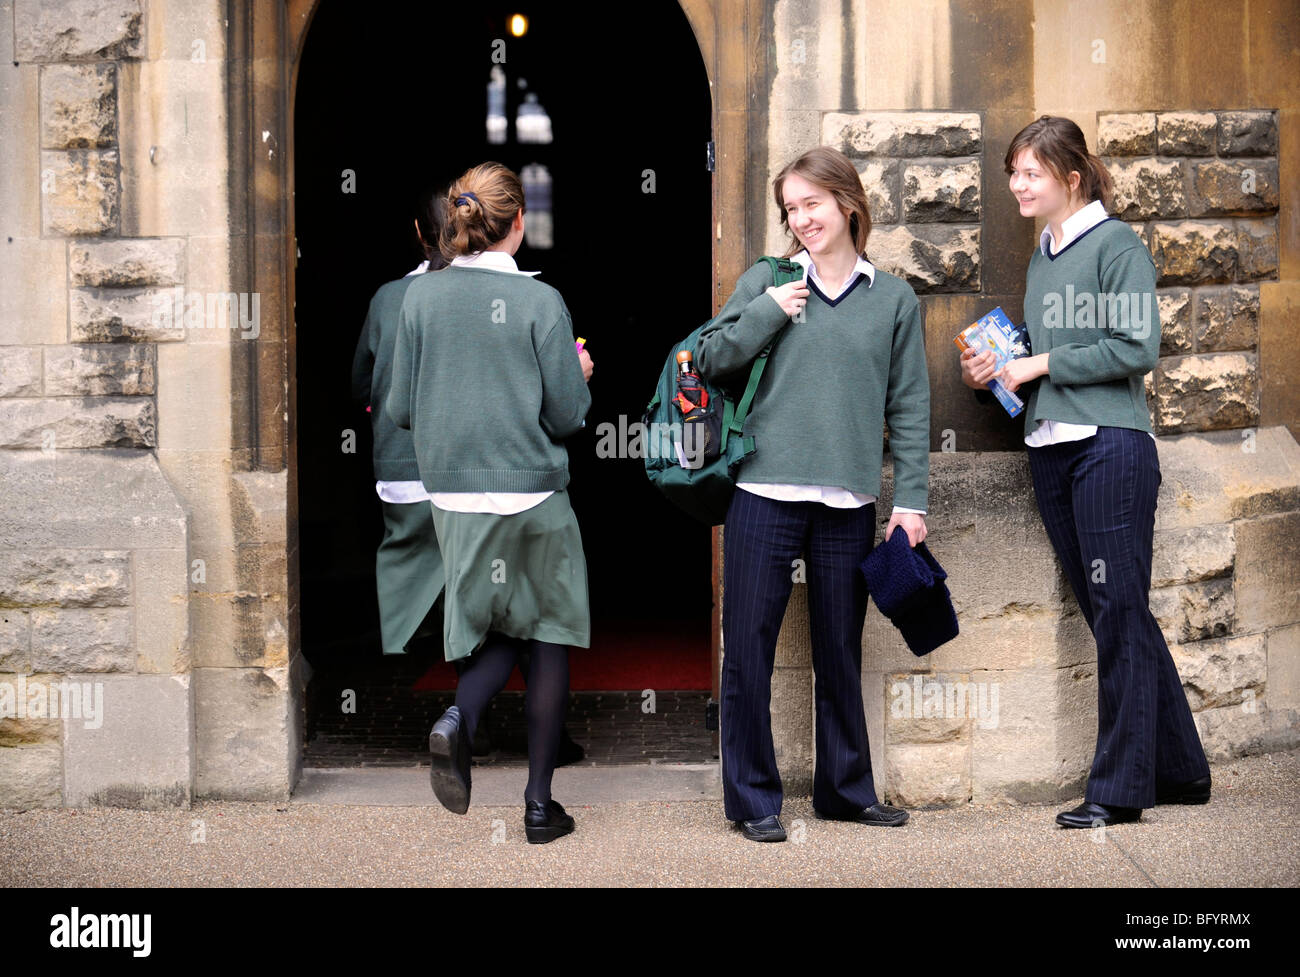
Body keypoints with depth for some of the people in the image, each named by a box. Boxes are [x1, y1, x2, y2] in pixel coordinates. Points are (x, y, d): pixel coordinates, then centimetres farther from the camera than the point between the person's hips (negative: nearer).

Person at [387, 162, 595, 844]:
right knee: (548, 640, 10)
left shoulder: (421, 297, -1)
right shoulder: (540, 302, -10)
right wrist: (579, 374, 13)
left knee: (500, 631, 18)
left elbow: (400, 410, 3)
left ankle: (457, 720, -12)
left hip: (453, 495, 4)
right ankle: (538, 805, 10)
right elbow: (567, 416, -7)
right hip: (532, 493, -3)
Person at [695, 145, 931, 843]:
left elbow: (909, 406, 8)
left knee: (840, 653, 12)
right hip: (764, 496, -1)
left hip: (849, 503, 1)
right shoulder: (765, 282, 5)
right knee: (749, 650, 1)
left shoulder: (893, 298, 8)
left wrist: (911, 498, 2)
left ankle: (845, 789, 25)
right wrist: (767, 312, -9)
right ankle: (752, 798, 11)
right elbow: (708, 360, 4)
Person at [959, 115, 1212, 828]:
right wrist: (992, 369, 7)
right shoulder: (1041, 257, 17)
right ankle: (1179, 770, 19)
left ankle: (1119, 787, -1)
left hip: (1110, 444, -8)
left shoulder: (1115, 244, -5)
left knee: (1118, 613, -5)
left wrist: (1041, 364, -10)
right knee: (1107, 613, 9)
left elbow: (1136, 349, -14)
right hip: (1050, 448, 8)